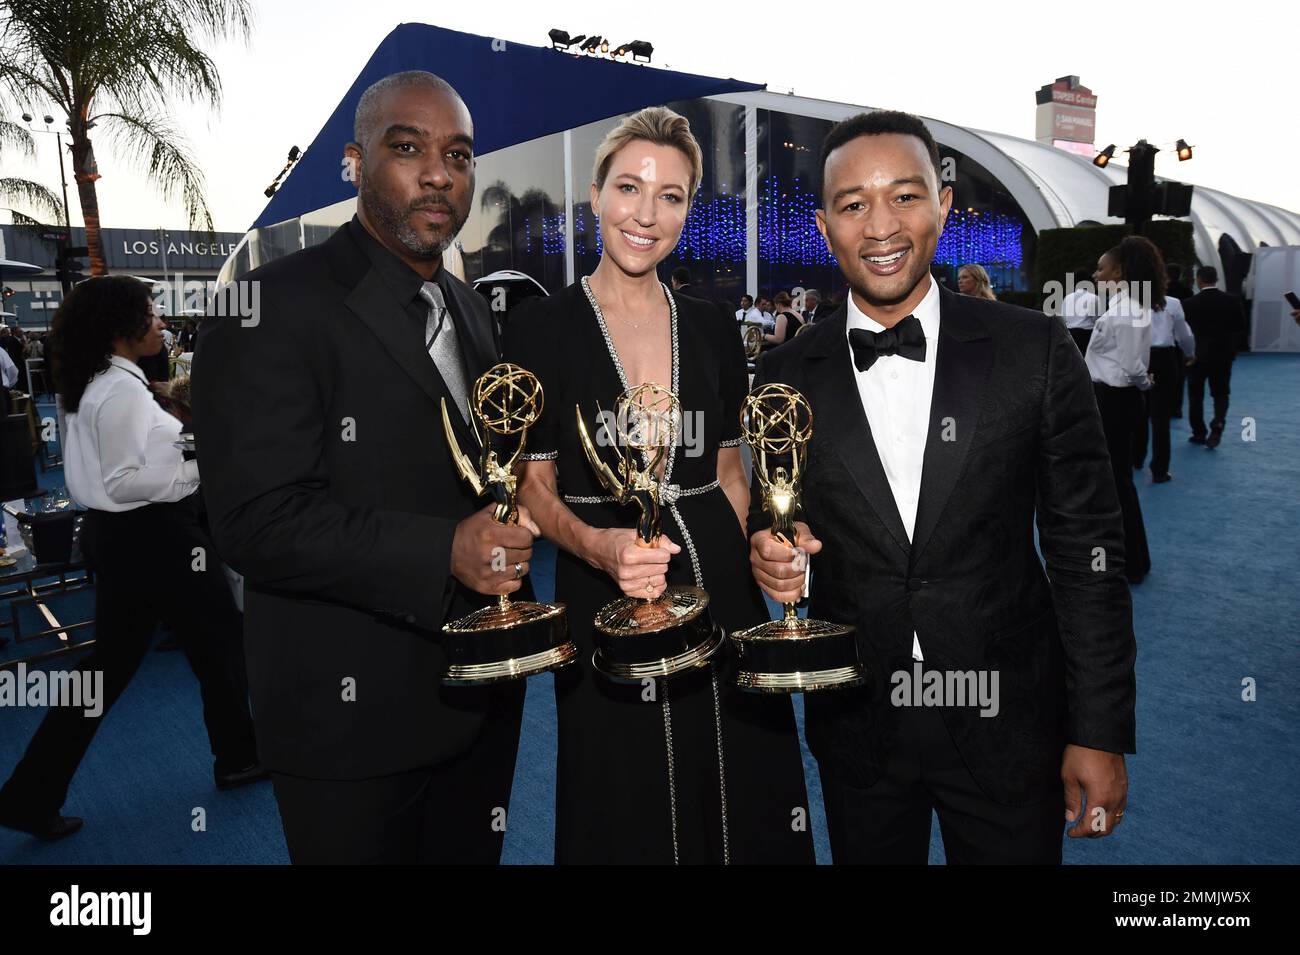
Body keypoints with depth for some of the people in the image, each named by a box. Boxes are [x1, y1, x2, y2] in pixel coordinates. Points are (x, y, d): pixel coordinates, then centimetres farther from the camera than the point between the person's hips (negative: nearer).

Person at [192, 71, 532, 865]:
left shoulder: (475, 313, 10)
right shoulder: (275, 305, -14)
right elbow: (259, 521, -21)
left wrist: (509, 538, 0)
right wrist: (444, 553, -28)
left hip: (481, 698, 7)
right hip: (352, 714, -6)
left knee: (472, 854, 21)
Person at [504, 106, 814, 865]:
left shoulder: (713, 331, 7)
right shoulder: (543, 328, -4)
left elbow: (729, 470, 13)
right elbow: (535, 487, -3)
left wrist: (749, 566, -2)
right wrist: (599, 546, -22)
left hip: (719, 590, 3)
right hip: (604, 600, -3)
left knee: (739, 801, 13)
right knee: (626, 815, 11)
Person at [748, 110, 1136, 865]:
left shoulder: (1035, 350, -7)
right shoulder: (788, 376, -4)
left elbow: (1087, 547, -5)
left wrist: (1101, 733, -4)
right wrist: (768, 553, -17)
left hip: (1007, 724, -1)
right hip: (856, 728, 2)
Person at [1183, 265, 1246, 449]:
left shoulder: (1189, 303, -11)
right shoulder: (1232, 300, -5)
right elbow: (1241, 326, 1)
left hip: (1197, 354, -2)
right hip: (1223, 354, 2)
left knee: (1196, 395, 11)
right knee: (1220, 393, 10)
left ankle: (1199, 433, 13)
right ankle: (1217, 427, -12)